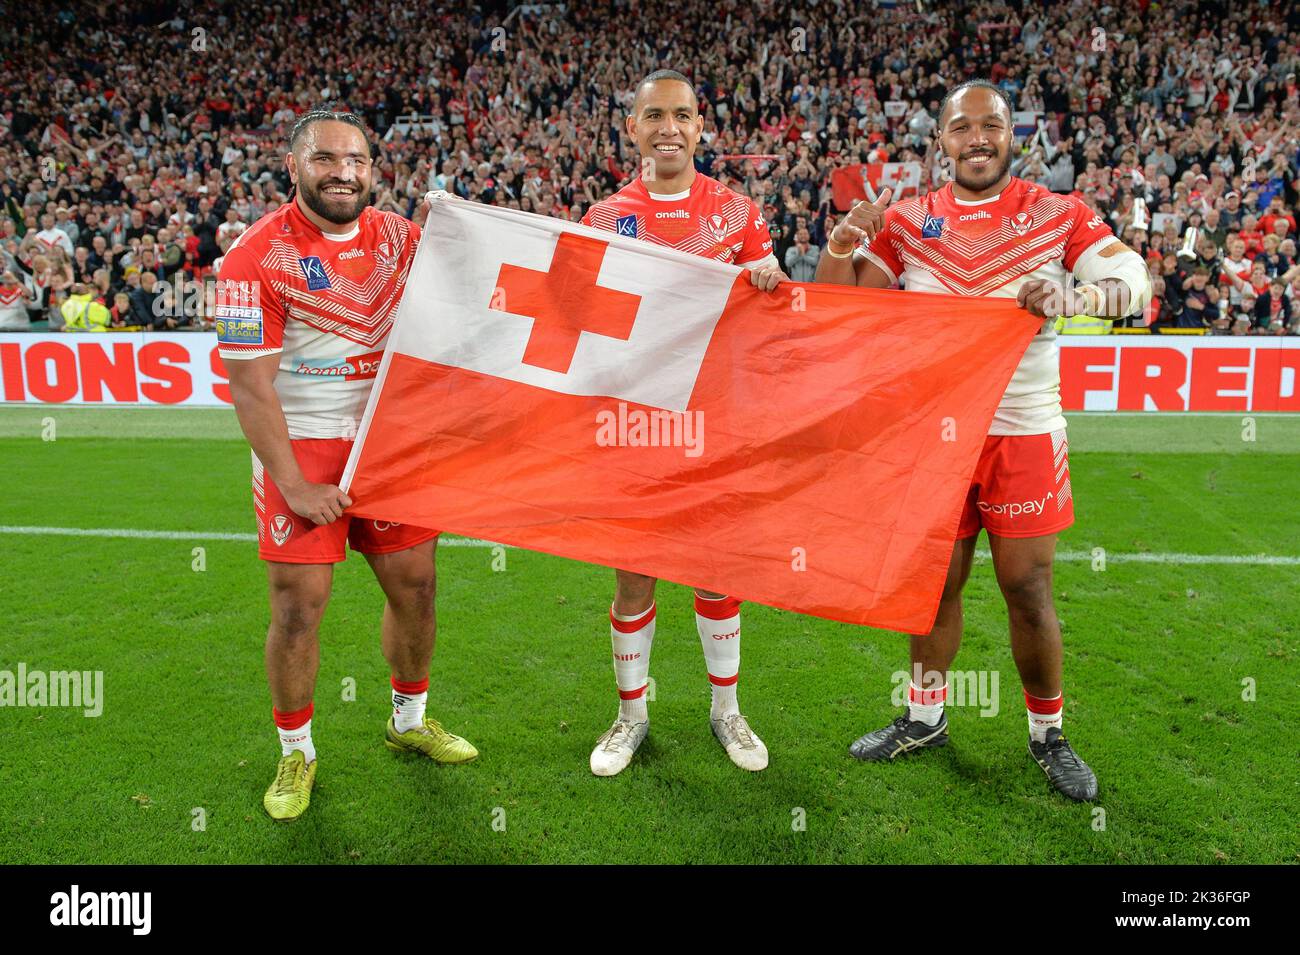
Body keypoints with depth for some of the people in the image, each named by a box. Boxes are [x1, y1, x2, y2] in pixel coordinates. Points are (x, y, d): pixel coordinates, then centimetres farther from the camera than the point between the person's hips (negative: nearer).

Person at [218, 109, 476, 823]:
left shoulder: (400, 237, 3)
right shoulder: (256, 256, -12)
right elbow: (250, 384, -14)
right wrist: (295, 486, -16)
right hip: (301, 447, -4)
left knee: (415, 585, 10)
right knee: (298, 607, -2)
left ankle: (409, 721, 34)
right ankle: (296, 754, 23)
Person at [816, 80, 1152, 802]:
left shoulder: (1057, 215, 1)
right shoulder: (908, 221, 5)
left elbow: (1135, 280, -9)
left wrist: (1074, 296, -31)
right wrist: (843, 240, -19)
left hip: (1024, 432, -1)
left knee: (1028, 589, 4)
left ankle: (1048, 733, 25)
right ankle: (925, 717, 29)